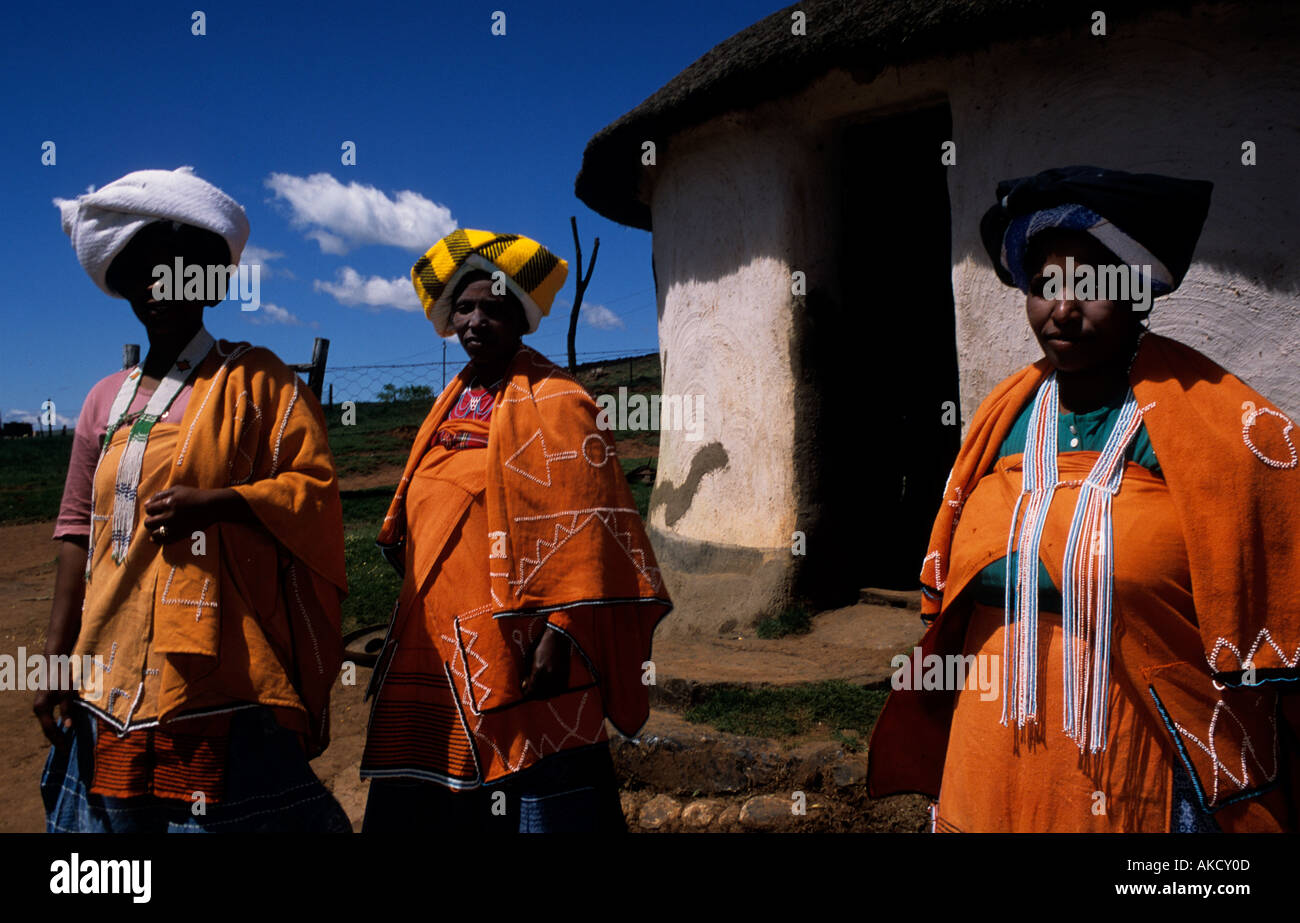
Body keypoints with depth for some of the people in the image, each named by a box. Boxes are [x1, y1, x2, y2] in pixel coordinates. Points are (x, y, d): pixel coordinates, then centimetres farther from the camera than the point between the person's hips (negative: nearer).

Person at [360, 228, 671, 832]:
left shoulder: (552, 404, -6)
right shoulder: (452, 405, 16)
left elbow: (585, 529, -13)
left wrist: (562, 631, -20)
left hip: (517, 654, -8)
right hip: (435, 653, 8)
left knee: (538, 801, -2)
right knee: (412, 803, 14)